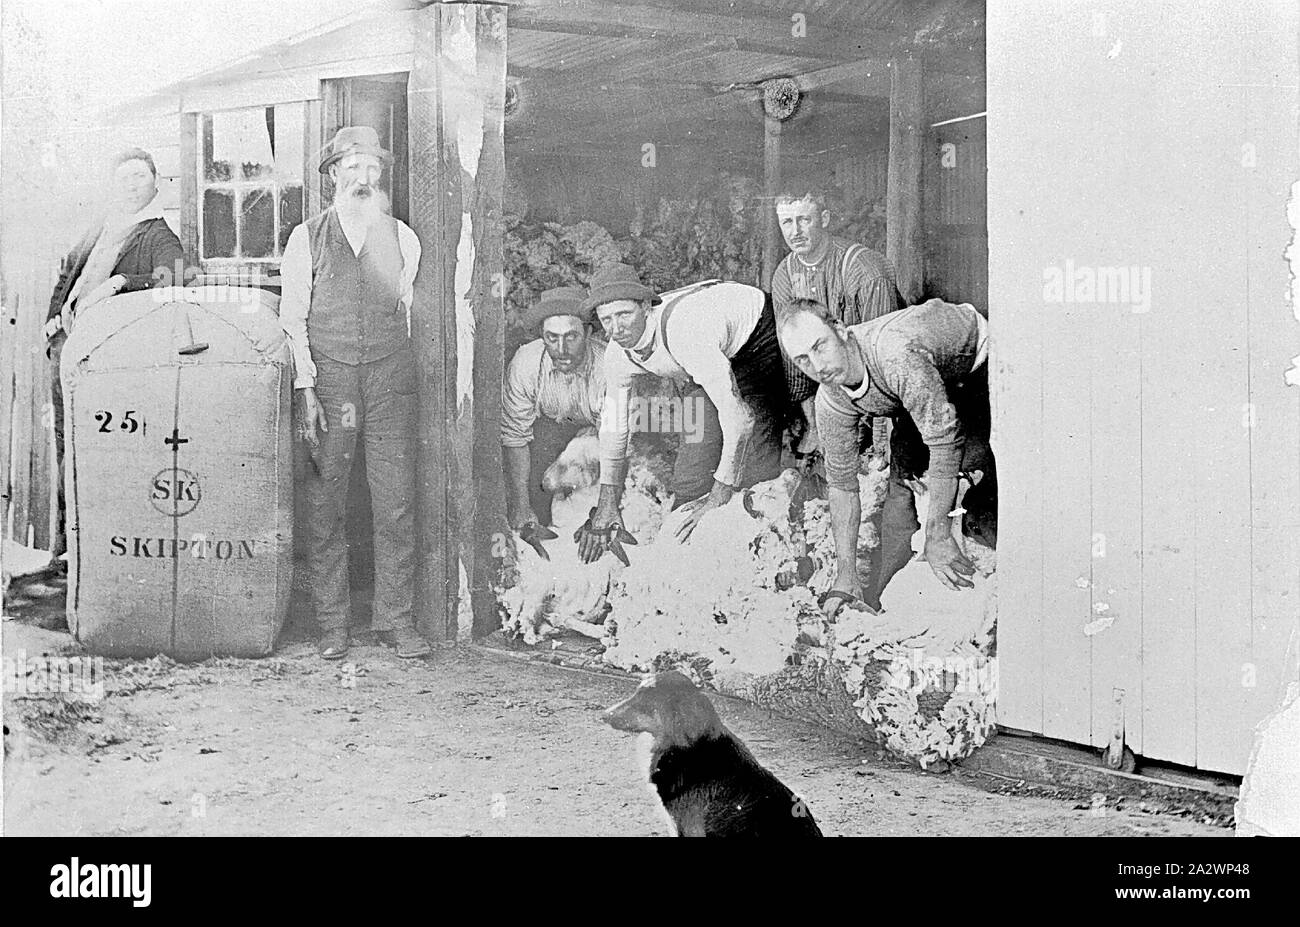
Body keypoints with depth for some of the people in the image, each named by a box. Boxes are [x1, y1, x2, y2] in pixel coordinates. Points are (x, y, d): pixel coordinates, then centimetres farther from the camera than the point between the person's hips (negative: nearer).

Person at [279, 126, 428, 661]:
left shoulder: (401, 238, 13)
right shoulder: (307, 239, 6)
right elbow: (292, 319, 1)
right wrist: (305, 388, -7)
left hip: (390, 377, 1)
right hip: (327, 377, -1)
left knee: (396, 501, -2)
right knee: (325, 505, -1)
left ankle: (396, 619, 6)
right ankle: (331, 624, 7)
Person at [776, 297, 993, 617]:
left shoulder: (896, 354, -46)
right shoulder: (831, 402, -21)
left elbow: (945, 441, -42)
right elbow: (842, 483, -12)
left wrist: (936, 534, -38)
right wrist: (846, 575, -17)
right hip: (920, 388, 5)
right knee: (902, 479, -5)